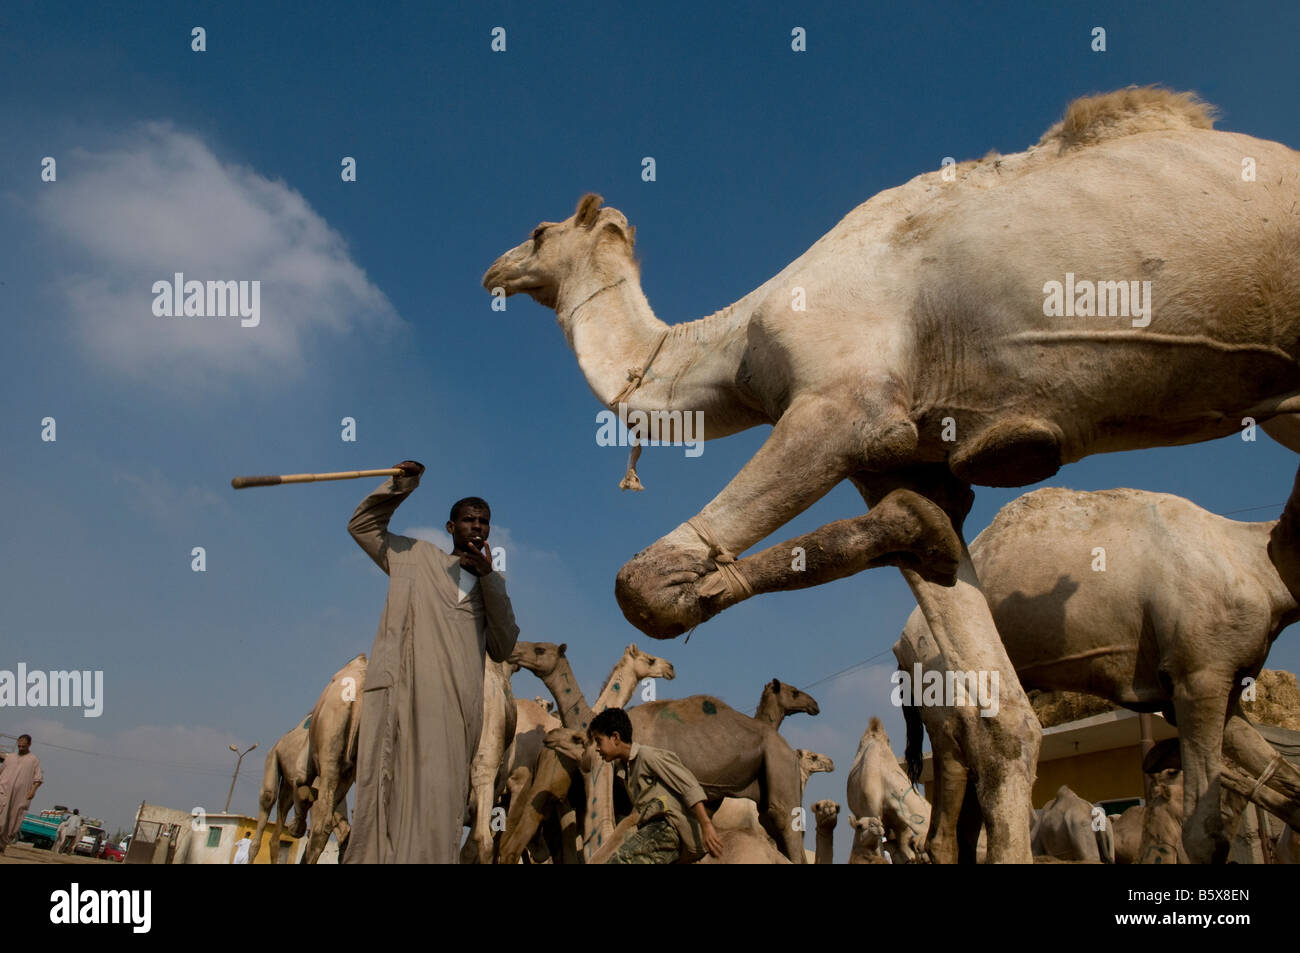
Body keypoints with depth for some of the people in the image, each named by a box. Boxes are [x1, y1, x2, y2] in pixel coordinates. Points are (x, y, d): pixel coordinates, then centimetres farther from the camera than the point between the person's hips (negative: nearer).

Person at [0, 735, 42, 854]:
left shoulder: (34, 760, 8)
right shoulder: (10, 756, 17)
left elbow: (38, 778, 2)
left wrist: (33, 790, -13)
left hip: (20, 795, -1)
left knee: (12, 824, 3)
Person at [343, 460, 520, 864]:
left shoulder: (493, 584, 23)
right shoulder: (415, 557, 20)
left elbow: (502, 649, 10)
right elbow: (362, 525, 26)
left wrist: (489, 579, 1)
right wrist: (398, 487, 11)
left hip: (454, 701, 1)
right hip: (399, 689, -1)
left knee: (438, 795, -9)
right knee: (385, 785, -8)